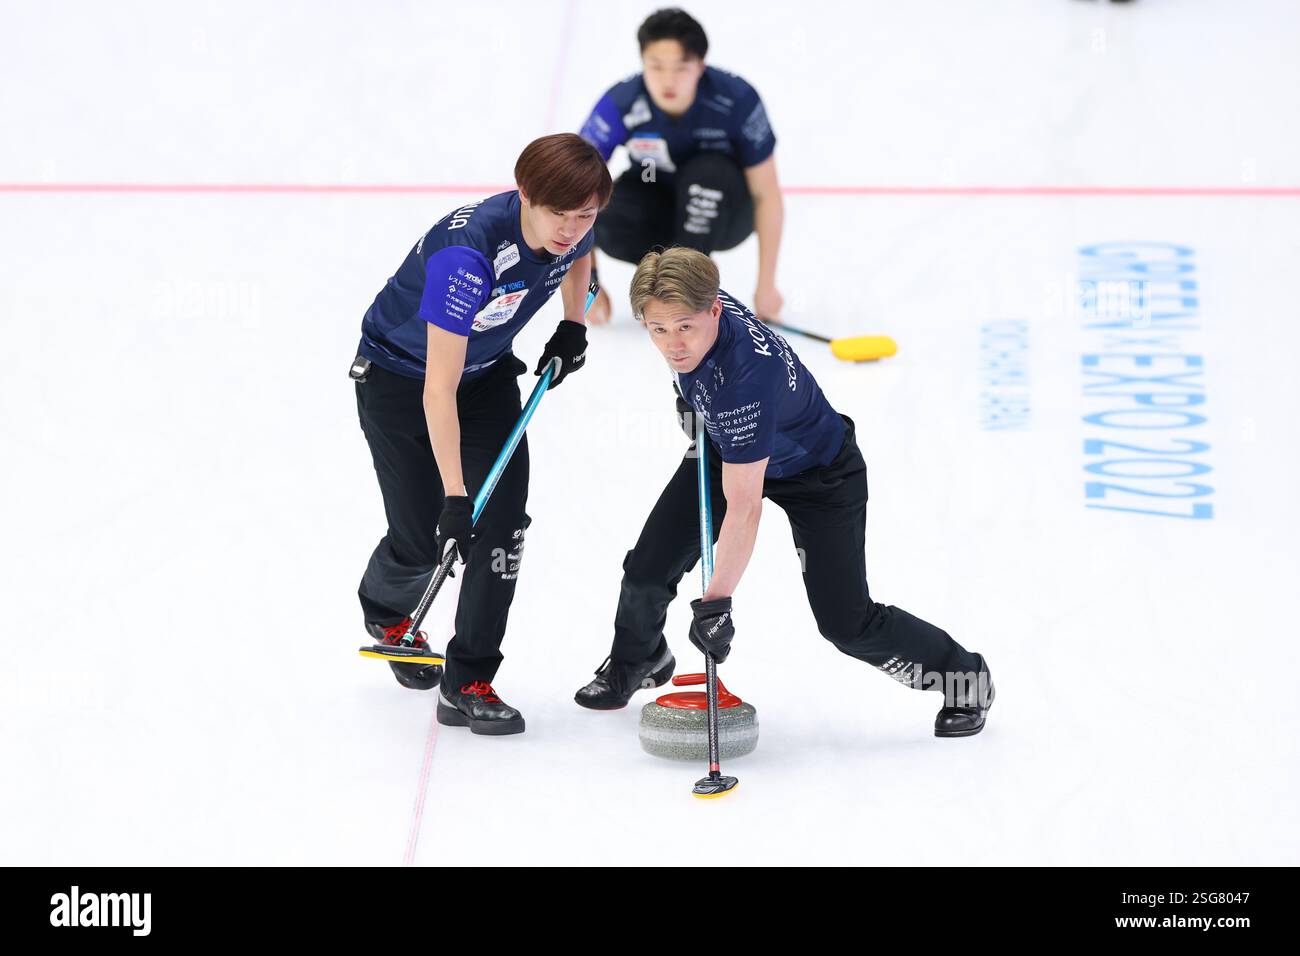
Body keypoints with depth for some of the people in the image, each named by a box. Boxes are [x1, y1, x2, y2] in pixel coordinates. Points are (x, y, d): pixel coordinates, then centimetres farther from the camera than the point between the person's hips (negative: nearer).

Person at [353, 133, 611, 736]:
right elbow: (439, 391, -37)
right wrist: (455, 495, -38)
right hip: (400, 375, -6)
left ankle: (467, 686, 0)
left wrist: (573, 326, 0)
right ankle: (386, 611, 39)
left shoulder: (572, 230, -20)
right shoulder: (468, 253, -40)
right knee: (423, 540, 1)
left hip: (488, 370, 6)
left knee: (503, 518, -9)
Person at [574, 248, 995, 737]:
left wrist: (715, 602, -41)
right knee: (648, 568, -1)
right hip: (728, 448, 7)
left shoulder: (746, 378, -44)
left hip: (818, 473, -7)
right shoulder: (692, 303, -23)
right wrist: (690, 398, 6)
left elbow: (744, 507, -42)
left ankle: (964, 677, 15)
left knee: (847, 623, -10)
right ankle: (637, 660, 32)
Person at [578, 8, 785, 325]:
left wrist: (767, 286, -16)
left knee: (709, 171, -35)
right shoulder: (620, 105, -26)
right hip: (656, 208, 1)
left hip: (723, 211, -1)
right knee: (604, 216, -32)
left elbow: (767, 195, -18)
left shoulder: (737, 100, -28)